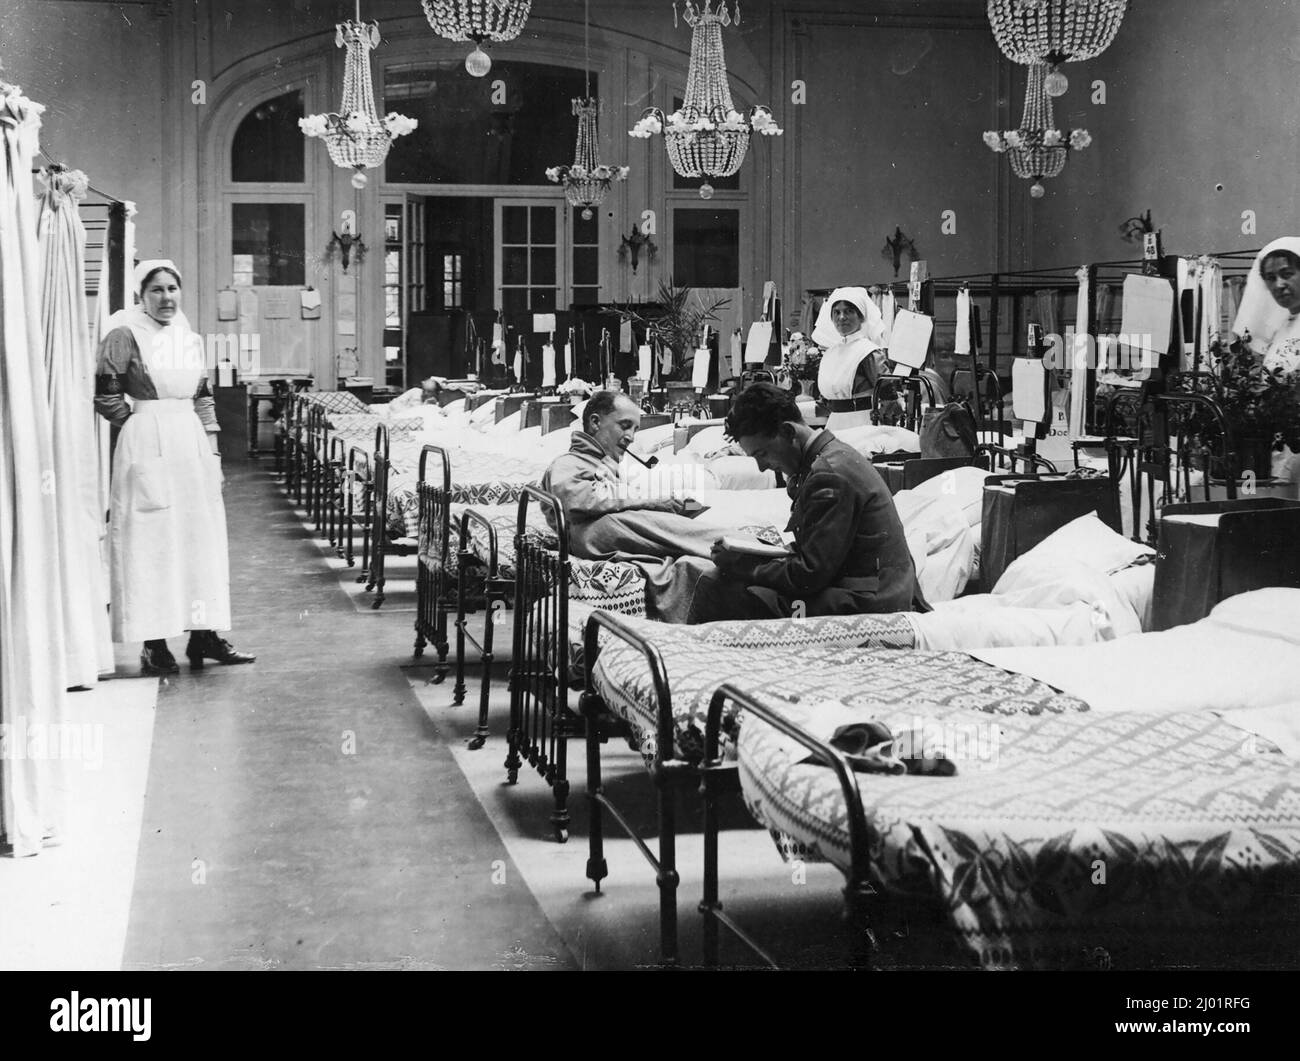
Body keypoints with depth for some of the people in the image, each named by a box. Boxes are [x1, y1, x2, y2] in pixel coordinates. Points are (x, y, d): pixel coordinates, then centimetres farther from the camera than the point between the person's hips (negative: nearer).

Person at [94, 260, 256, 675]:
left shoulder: (189, 338, 13)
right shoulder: (125, 336, -5)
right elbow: (105, 395, -7)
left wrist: (213, 453, 12)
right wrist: (140, 421, -2)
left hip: (191, 443, 6)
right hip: (148, 447, -6)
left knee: (201, 538, 7)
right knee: (152, 541, -5)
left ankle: (204, 634, 13)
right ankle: (154, 644, -2)